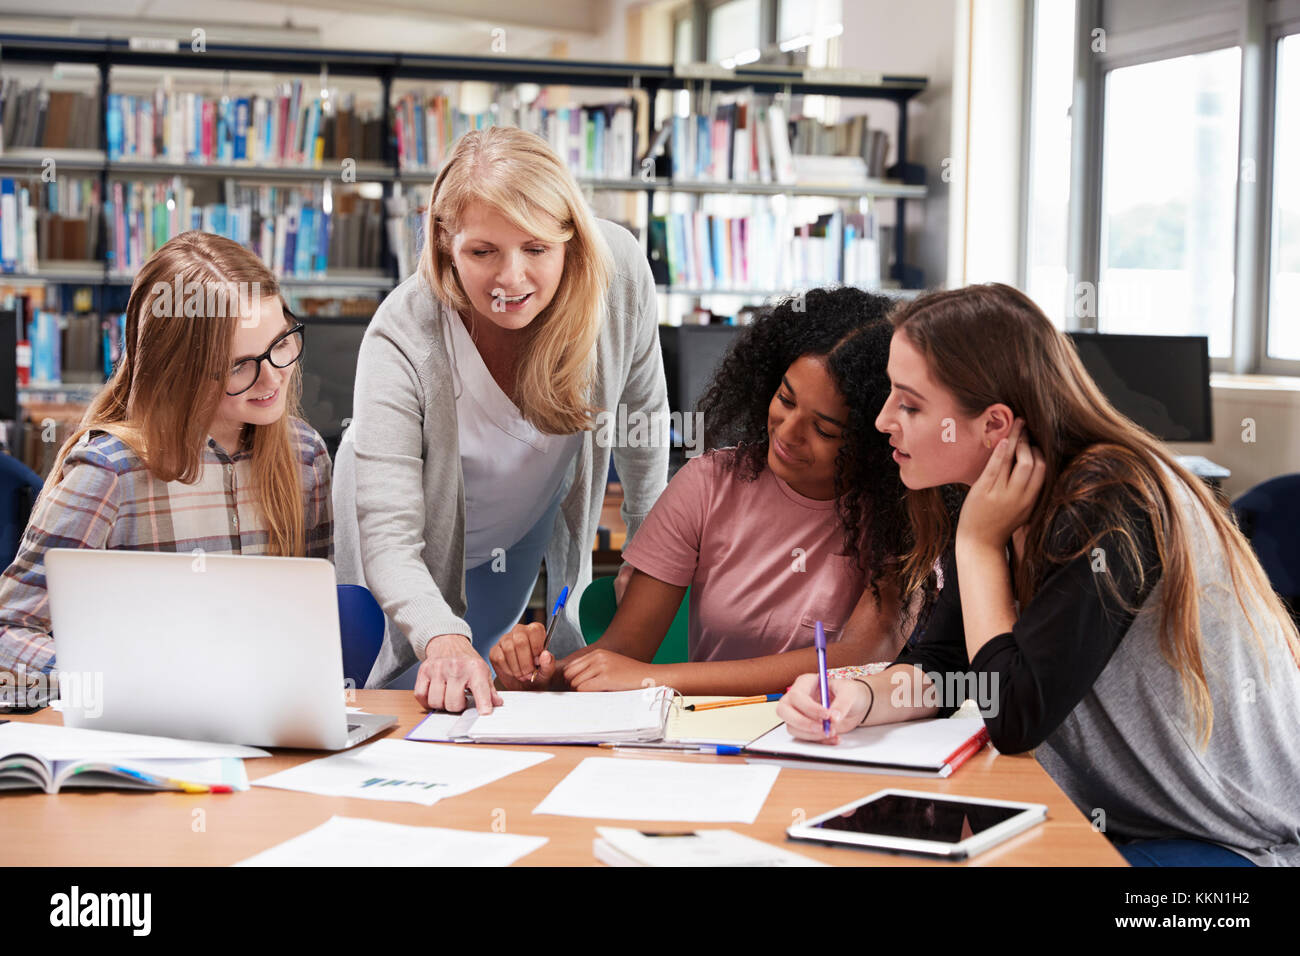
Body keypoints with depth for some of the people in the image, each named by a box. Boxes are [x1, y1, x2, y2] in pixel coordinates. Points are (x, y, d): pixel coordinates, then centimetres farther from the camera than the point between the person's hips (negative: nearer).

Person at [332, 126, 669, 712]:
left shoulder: (619, 270, -29)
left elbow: (641, 409, -7)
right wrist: (443, 640, -60)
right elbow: (387, 537, -41)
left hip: (536, 520, 3)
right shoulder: (402, 339, -37)